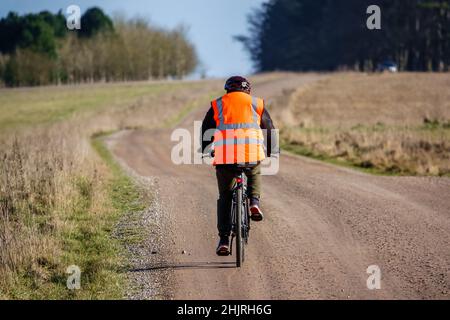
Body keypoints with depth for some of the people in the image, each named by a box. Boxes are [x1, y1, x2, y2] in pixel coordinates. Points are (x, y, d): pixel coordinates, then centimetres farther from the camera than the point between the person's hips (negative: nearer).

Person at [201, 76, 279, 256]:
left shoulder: (217, 105, 16)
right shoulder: (256, 104, 16)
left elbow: (205, 131, 18)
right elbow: (270, 129, 19)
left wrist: (203, 151, 33)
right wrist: (272, 152, 32)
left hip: (224, 154, 0)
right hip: (252, 153, 0)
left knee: (225, 197, 12)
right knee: (254, 176, 34)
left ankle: (224, 239, 4)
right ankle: (254, 203, 7)